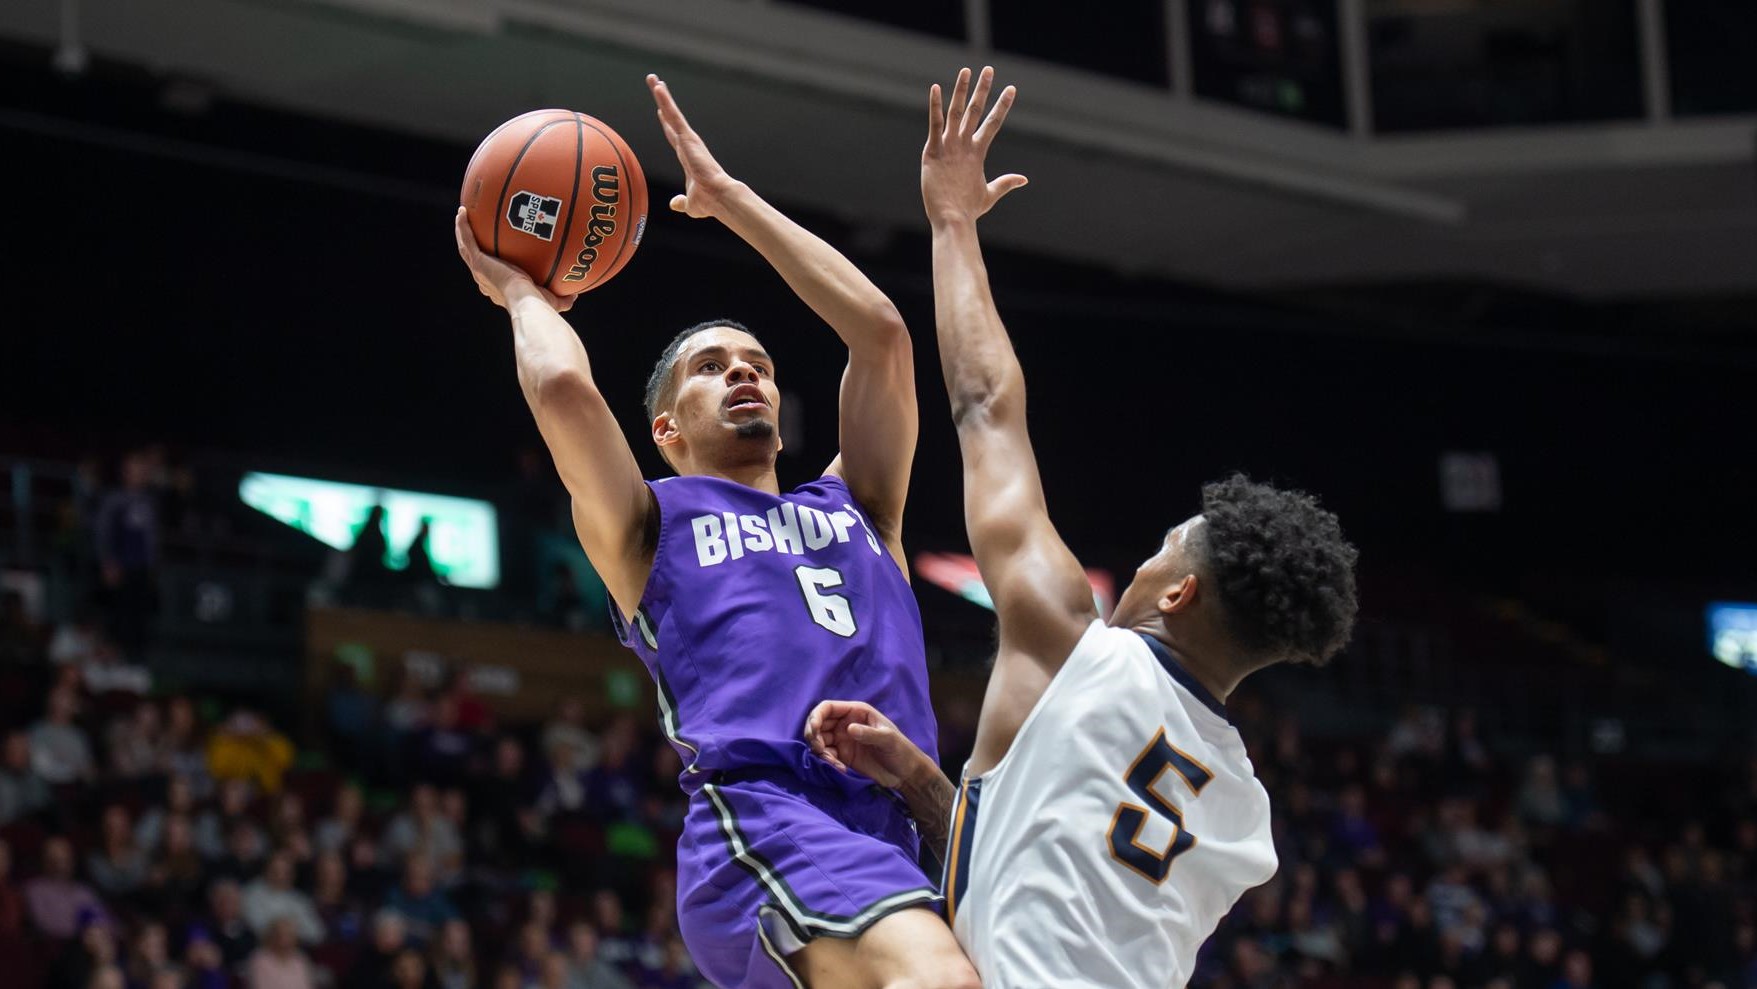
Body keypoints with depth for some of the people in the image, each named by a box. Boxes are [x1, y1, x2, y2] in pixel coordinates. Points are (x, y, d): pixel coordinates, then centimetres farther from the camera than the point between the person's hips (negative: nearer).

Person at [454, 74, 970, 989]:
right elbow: (561, 386, 4)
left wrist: (728, 199, 31)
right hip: (759, 815, -6)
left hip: (906, 829, 6)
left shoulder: (852, 507, 33)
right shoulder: (650, 526, 22)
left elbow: (879, 330, 24)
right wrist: (520, 289, 26)